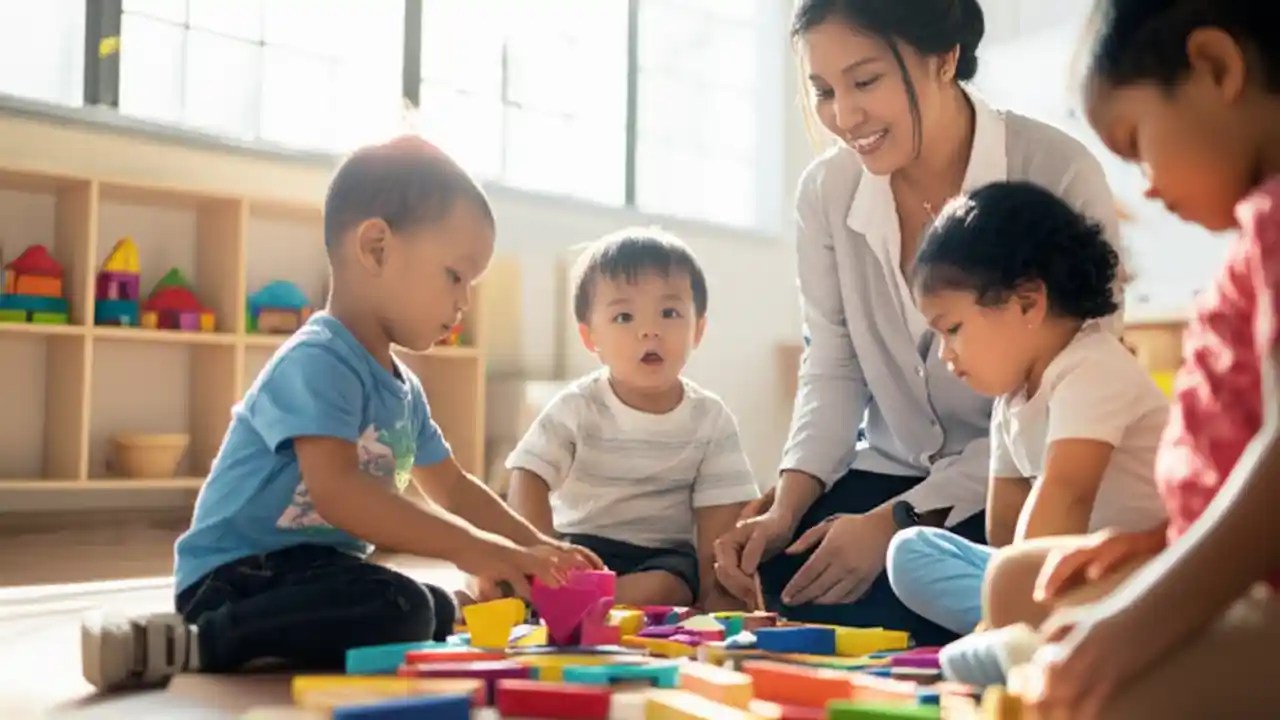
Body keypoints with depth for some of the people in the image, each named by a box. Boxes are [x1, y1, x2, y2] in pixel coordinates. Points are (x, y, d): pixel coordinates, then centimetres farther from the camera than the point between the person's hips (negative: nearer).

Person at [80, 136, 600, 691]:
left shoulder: (404, 389, 13)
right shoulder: (318, 361, -18)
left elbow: (453, 489, 22)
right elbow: (337, 493, -31)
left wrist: (534, 546, 10)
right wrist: (469, 548, -30)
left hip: (312, 567, 10)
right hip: (237, 574, -10)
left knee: (442, 615, 18)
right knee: (400, 611, -30)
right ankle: (192, 642, -22)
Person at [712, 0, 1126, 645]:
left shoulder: (1058, 175, -19)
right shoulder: (825, 191, -4)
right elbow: (832, 369, 1)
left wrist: (898, 521, -24)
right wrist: (786, 507, -16)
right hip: (891, 473, 4)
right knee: (788, 570, -22)